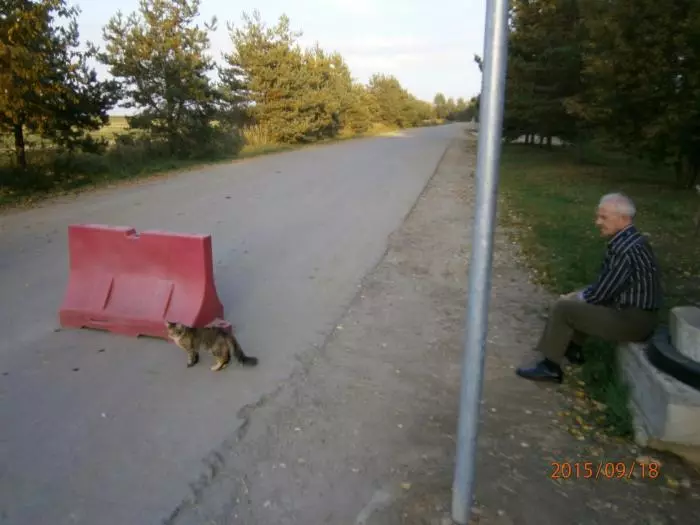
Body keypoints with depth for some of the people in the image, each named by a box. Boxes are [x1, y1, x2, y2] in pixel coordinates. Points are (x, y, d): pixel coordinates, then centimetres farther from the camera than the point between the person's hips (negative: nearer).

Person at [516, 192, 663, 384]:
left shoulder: (627, 250, -24)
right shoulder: (626, 240, 7)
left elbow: (600, 293, -21)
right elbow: (605, 284, 16)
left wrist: (573, 298, -3)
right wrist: (577, 295, 8)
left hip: (633, 320, -10)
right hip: (634, 311, 10)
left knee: (562, 308, -11)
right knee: (574, 301, 23)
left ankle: (550, 367, -1)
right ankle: (573, 349, 31)